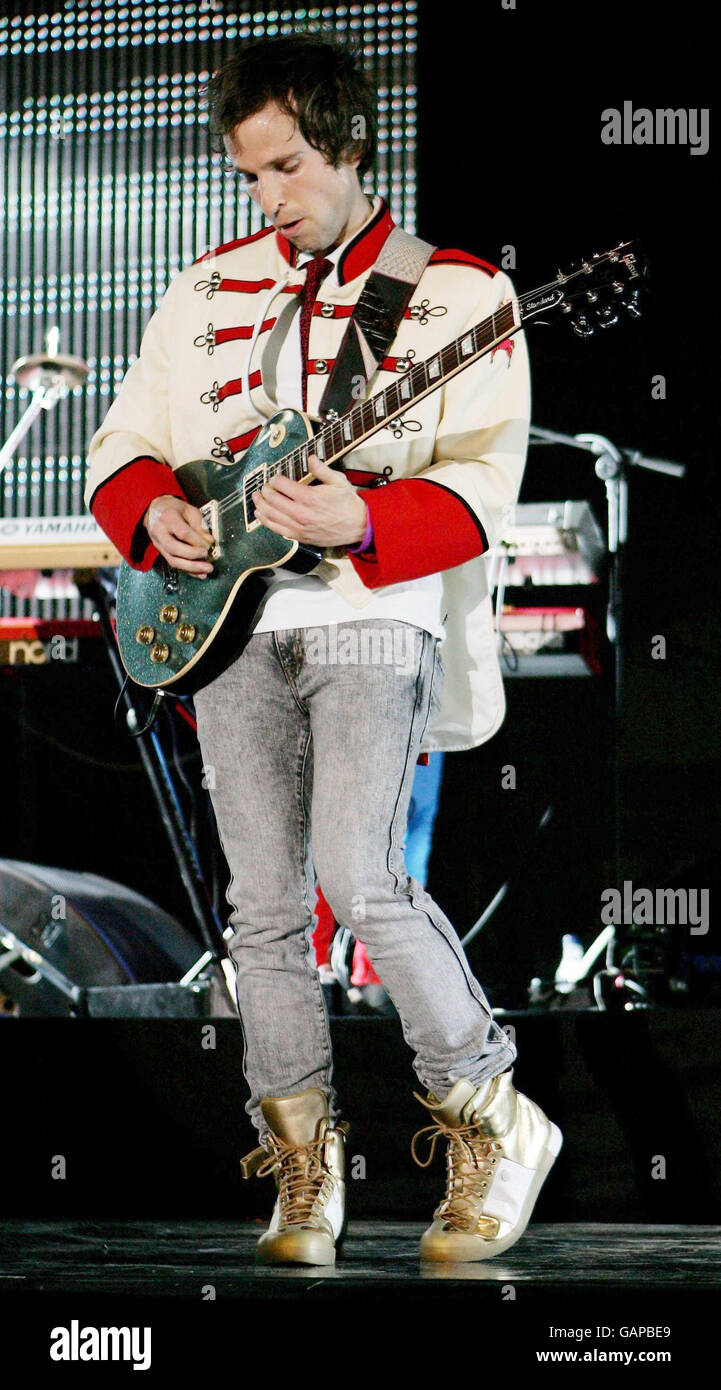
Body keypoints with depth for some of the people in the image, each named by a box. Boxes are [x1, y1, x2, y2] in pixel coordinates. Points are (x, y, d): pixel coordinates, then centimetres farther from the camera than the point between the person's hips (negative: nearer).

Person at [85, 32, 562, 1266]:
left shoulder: (455, 291, 1)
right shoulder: (209, 292, 15)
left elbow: (483, 476, -7)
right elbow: (124, 443, 18)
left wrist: (366, 524, -25)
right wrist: (154, 513, -4)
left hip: (380, 615, -5)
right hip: (232, 623, 5)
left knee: (361, 881, -18)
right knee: (264, 906, 3)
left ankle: (494, 1122, -2)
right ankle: (304, 1166, 14)